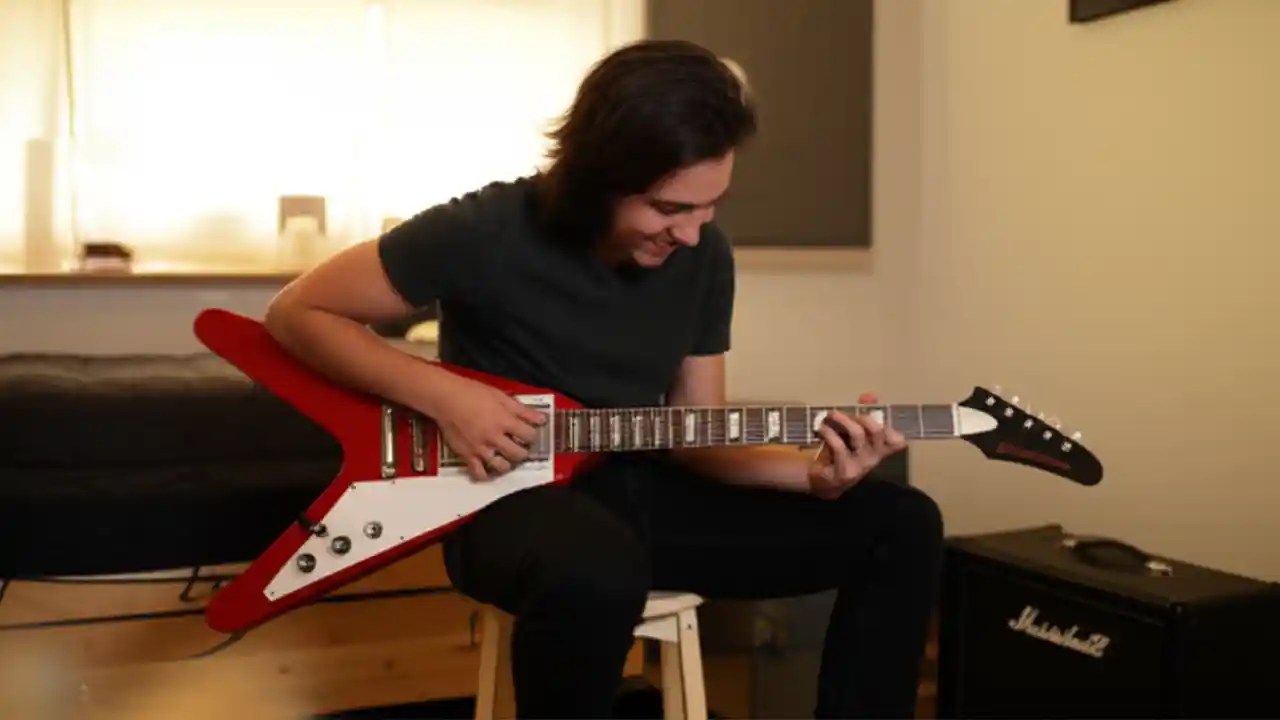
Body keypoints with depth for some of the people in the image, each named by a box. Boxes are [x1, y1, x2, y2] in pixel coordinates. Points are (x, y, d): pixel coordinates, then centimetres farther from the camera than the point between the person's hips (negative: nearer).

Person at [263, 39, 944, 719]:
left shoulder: (704, 255, 1)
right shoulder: (488, 232, -16)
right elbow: (297, 312, -8)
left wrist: (813, 472, -12)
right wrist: (442, 395, -20)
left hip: (643, 491, 6)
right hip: (515, 496, -5)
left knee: (902, 524, -5)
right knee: (599, 571, -43)